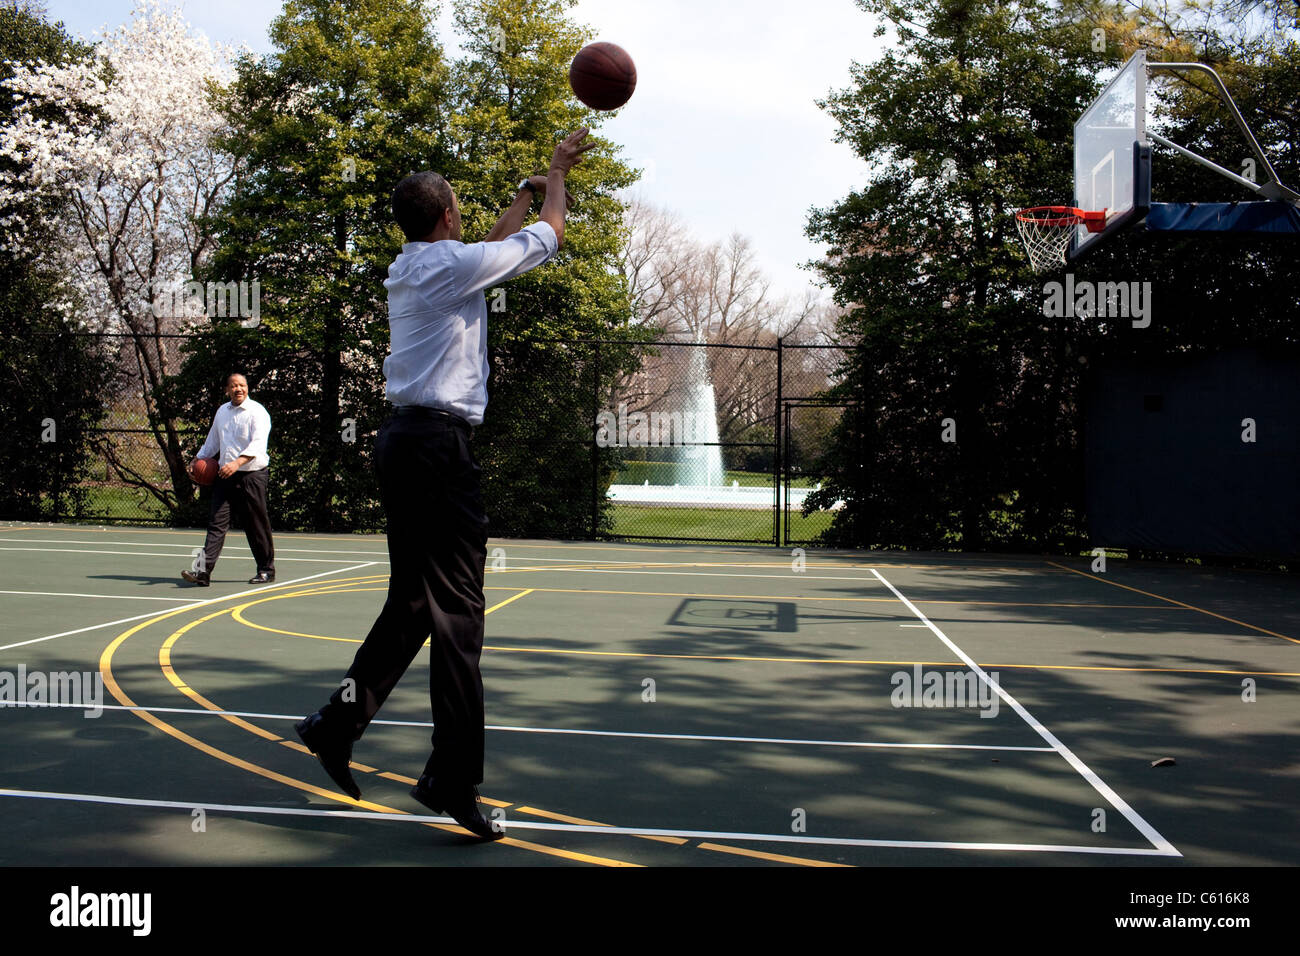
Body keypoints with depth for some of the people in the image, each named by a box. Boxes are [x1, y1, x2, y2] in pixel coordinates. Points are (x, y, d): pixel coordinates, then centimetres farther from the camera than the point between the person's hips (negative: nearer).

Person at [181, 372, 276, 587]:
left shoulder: (257, 412, -7)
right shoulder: (221, 411, 15)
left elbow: (258, 444, -21)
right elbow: (212, 441, 30)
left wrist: (237, 463, -34)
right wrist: (197, 460, 21)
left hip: (252, 475, -5)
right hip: (224, 475, 5)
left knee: (256, 524, 2)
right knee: (216, 522, -4)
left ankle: (266, 570, 17)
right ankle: (203, 571, -10)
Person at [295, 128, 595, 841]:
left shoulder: (408, 270, 18)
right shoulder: (453, 262, -6)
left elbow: (494, 249, 36)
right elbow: (548, 236, 6)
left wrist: (524, 196, 46)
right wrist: (557, 175, 24)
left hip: (402, 439, 9)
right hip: (439, 442, -9)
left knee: (413, 601, 15)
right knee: (456, 610, -9)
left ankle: (338, 723, 20)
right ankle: (453, 776, -9)